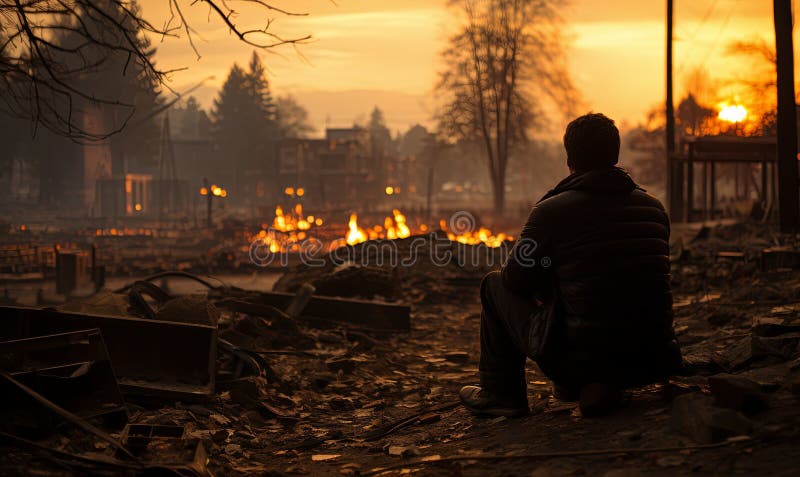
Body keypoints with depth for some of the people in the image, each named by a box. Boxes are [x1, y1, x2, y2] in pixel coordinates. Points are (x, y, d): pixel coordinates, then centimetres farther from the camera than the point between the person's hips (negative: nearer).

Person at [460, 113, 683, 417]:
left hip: (580, 357, -5)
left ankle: (501, 393, 24)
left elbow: (516, 279, 2)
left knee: (495, 285, 16)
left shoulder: (552, 210, -10)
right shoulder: (653, 207, 6)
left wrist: (547, 286, 27)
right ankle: (600, 384, 23)